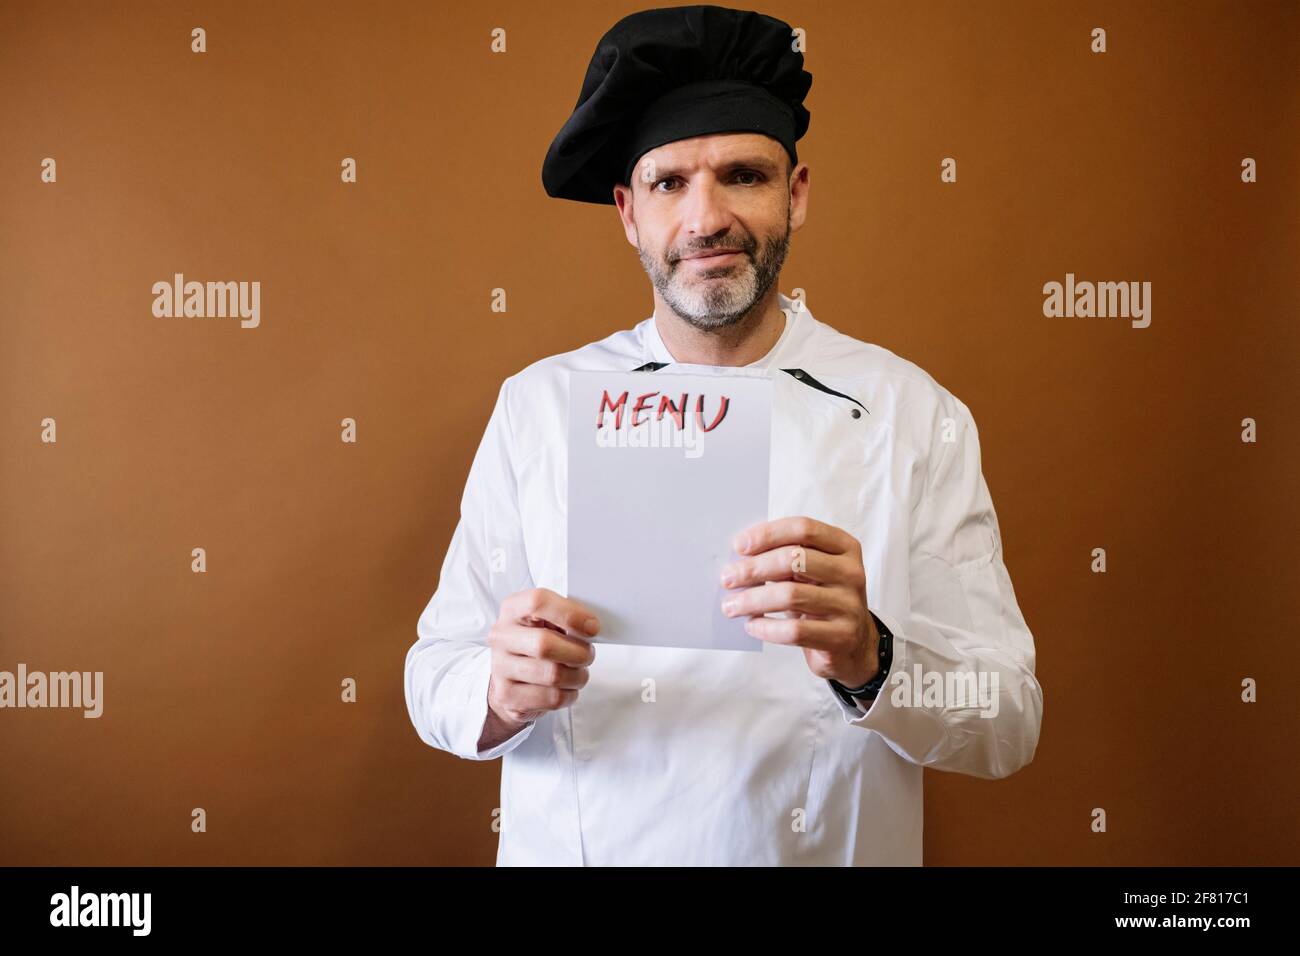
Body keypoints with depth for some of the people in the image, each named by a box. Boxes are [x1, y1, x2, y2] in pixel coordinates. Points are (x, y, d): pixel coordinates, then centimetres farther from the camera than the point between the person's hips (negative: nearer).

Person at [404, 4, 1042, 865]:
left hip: (837, 850, 0)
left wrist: (868, 660, -30)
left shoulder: (914, 414, -11)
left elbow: (1008, 726, -12)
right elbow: (435, 680, -6)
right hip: (573, 844, 1)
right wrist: (503, 693, -26)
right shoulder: (536, 405, -8)